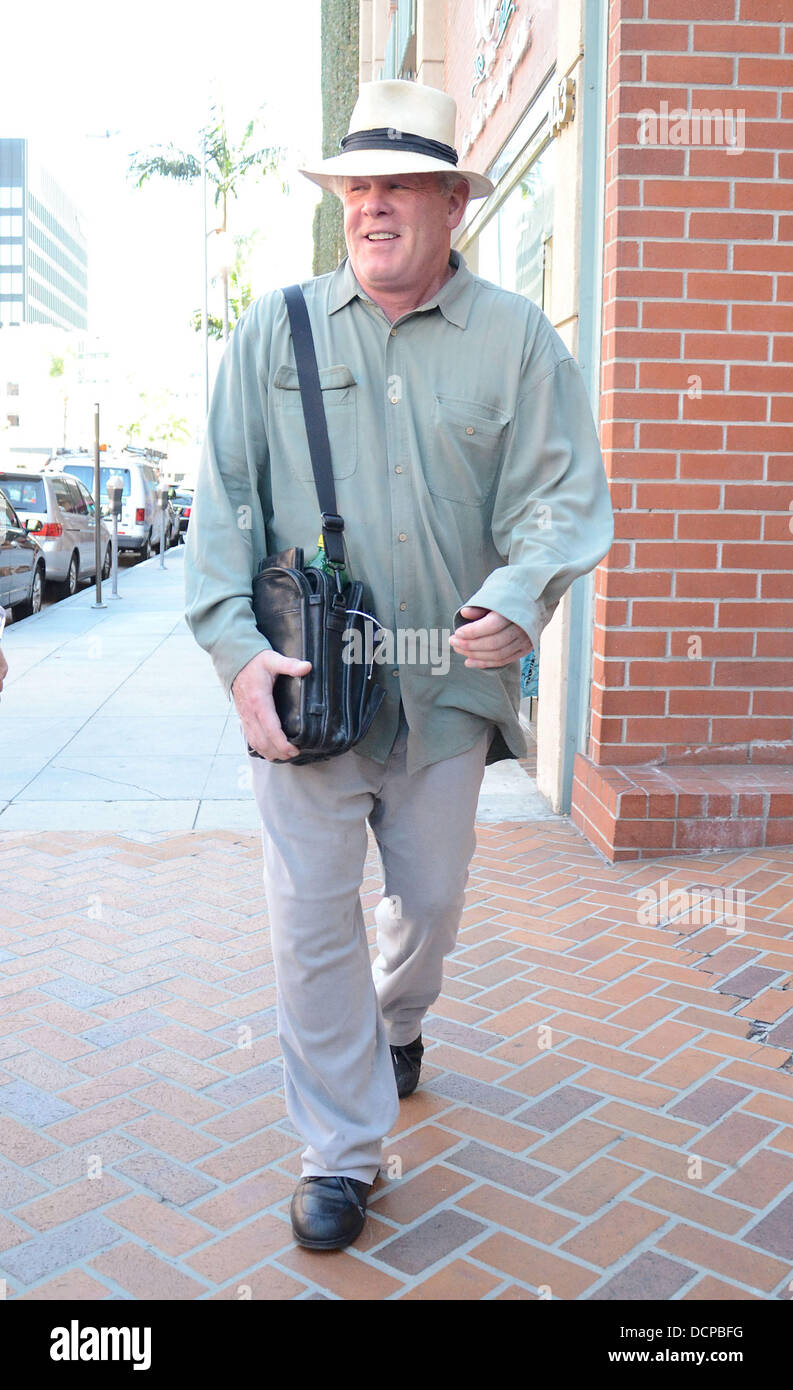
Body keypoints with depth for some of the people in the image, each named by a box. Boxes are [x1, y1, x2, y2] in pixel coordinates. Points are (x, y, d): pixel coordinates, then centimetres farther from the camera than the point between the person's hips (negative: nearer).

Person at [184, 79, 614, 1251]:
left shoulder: (516, 338, 3)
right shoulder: (274, 330, 3)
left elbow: (566, 494, -2)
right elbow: (224, 500, -2)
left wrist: (518, 599, -22)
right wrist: (239, 646, -15)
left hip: (450, 683, 1)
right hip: (304, 684, -1)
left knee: (433, 899, 18)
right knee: (312, 917, 0)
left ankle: (396, 1021, 52)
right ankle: (341, 1151, 17)